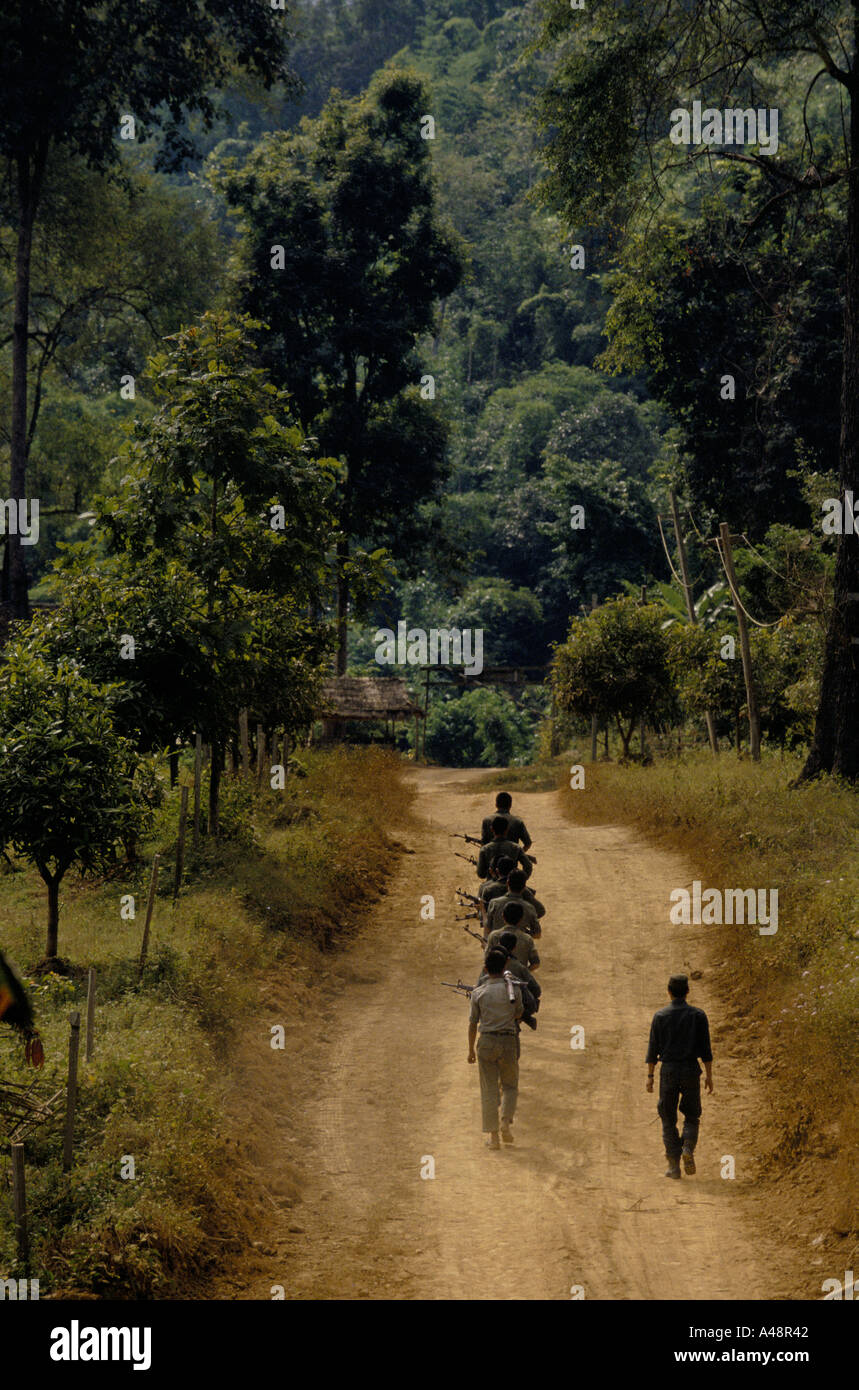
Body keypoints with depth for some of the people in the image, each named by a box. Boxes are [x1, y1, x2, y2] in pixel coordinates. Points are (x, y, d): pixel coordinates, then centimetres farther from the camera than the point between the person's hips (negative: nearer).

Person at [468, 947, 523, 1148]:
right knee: (510, 1086, 17)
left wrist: (471, 1050, 12)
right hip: (508, 1041, 0)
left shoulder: (479, 992, -1)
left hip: (486, 1041, 0)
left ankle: (493, 1135, 4)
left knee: (489, 1089, 5)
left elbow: (473, 1024, 2)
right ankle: (506, 1122, -4)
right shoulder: (514, 989, -2)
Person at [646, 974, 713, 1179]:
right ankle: (688, 1148, -13)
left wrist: (650, 1075, 5)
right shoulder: (698, 1015, -1)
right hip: (691, 1070, 0)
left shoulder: (660, 1016, -1)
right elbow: (705, 1048, -2)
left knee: (668, 1120, 8)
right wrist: (709, 1075, 4)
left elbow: (653, 1048, -1)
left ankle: (674, 1165, 3)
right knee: (691, 1117, 14)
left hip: (668, 1071, 0)